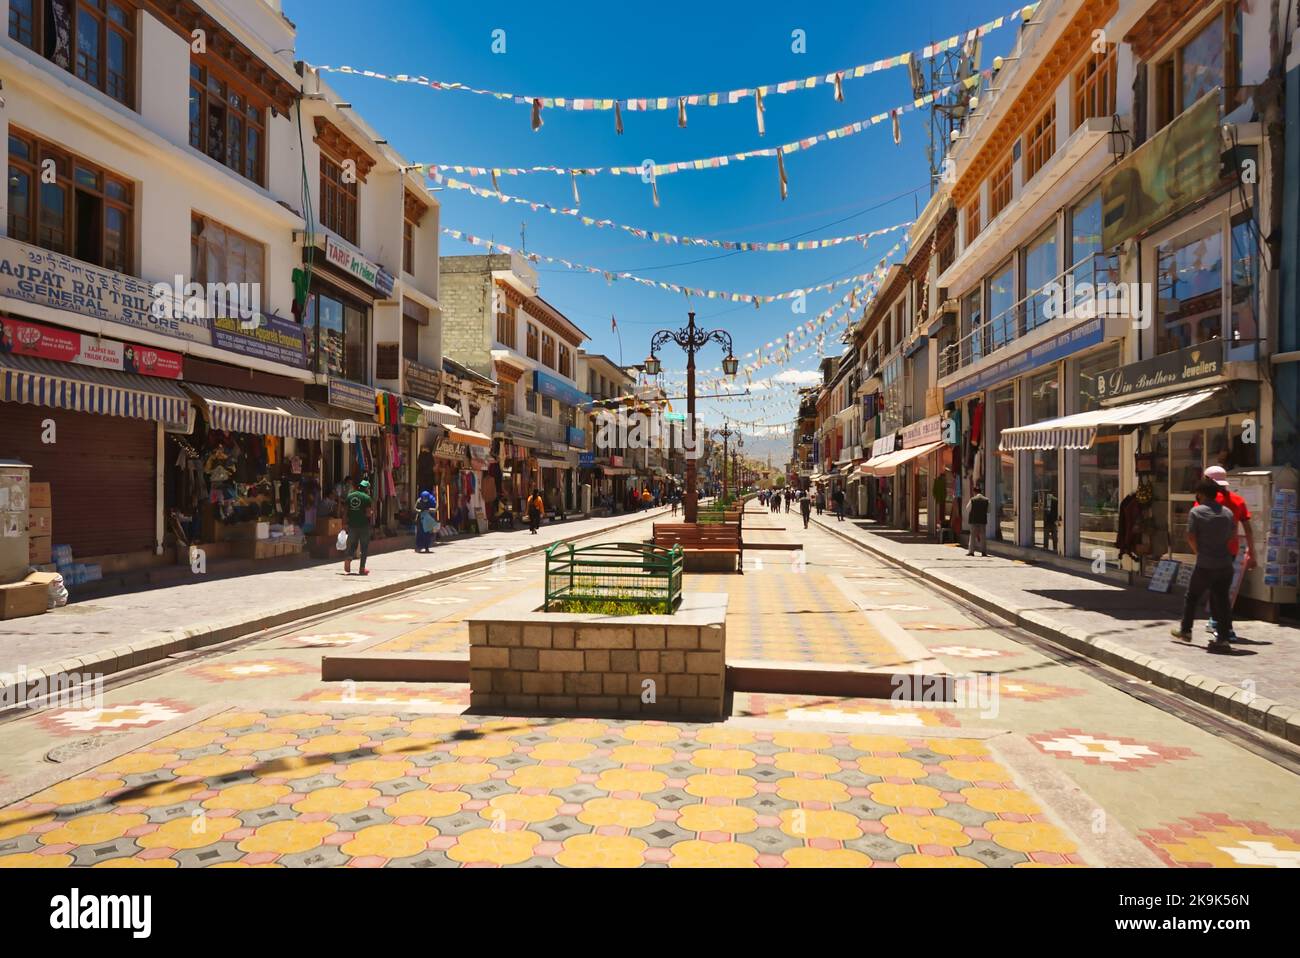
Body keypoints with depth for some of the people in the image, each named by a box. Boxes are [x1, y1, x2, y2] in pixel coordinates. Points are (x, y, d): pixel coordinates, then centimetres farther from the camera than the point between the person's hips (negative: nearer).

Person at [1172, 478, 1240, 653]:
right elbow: (1233, 535, 13)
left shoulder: (1196, 511, -9)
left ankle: (1185, 630, 23)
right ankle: (1223, 638, 4)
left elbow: (1191, 538, -9)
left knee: (1192, 597, 13)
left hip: (1205, 566, -4)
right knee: (1222, 600, 6)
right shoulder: (1228, 512, 6)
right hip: (1225, 564, 4)